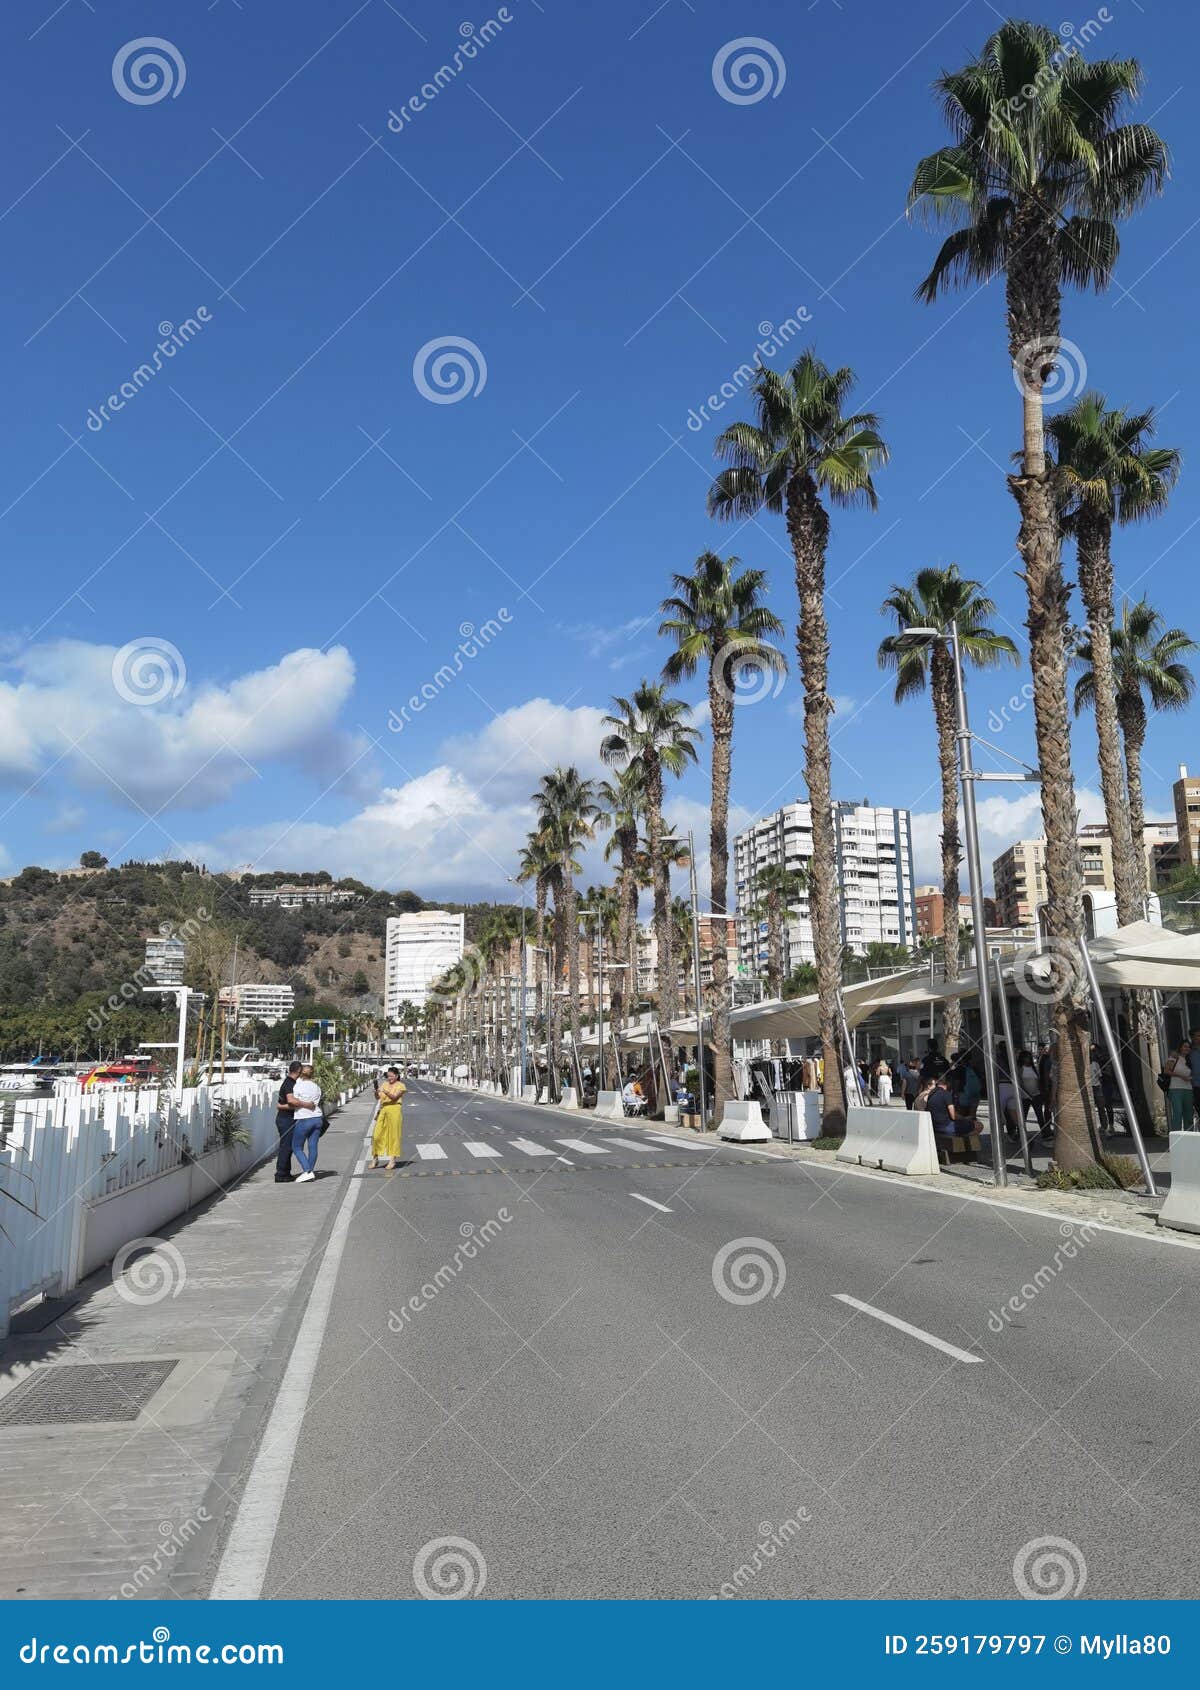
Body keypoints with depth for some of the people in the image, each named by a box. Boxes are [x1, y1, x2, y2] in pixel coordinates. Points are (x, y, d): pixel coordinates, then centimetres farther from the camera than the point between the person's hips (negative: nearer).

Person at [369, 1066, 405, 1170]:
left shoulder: (400, 1086, -1)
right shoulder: (385, 1084, 14)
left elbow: (394, 1097, -15)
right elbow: (378, 1097, 12)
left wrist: (385, 1092, -29)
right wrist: (377, 1092, -9)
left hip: (394, 1110, -5)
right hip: (383, 1110, 5)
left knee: (393, 1135, -1)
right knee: (377, 1135, 1)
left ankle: (393, 1160, 6)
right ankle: (375, 1159, 12)